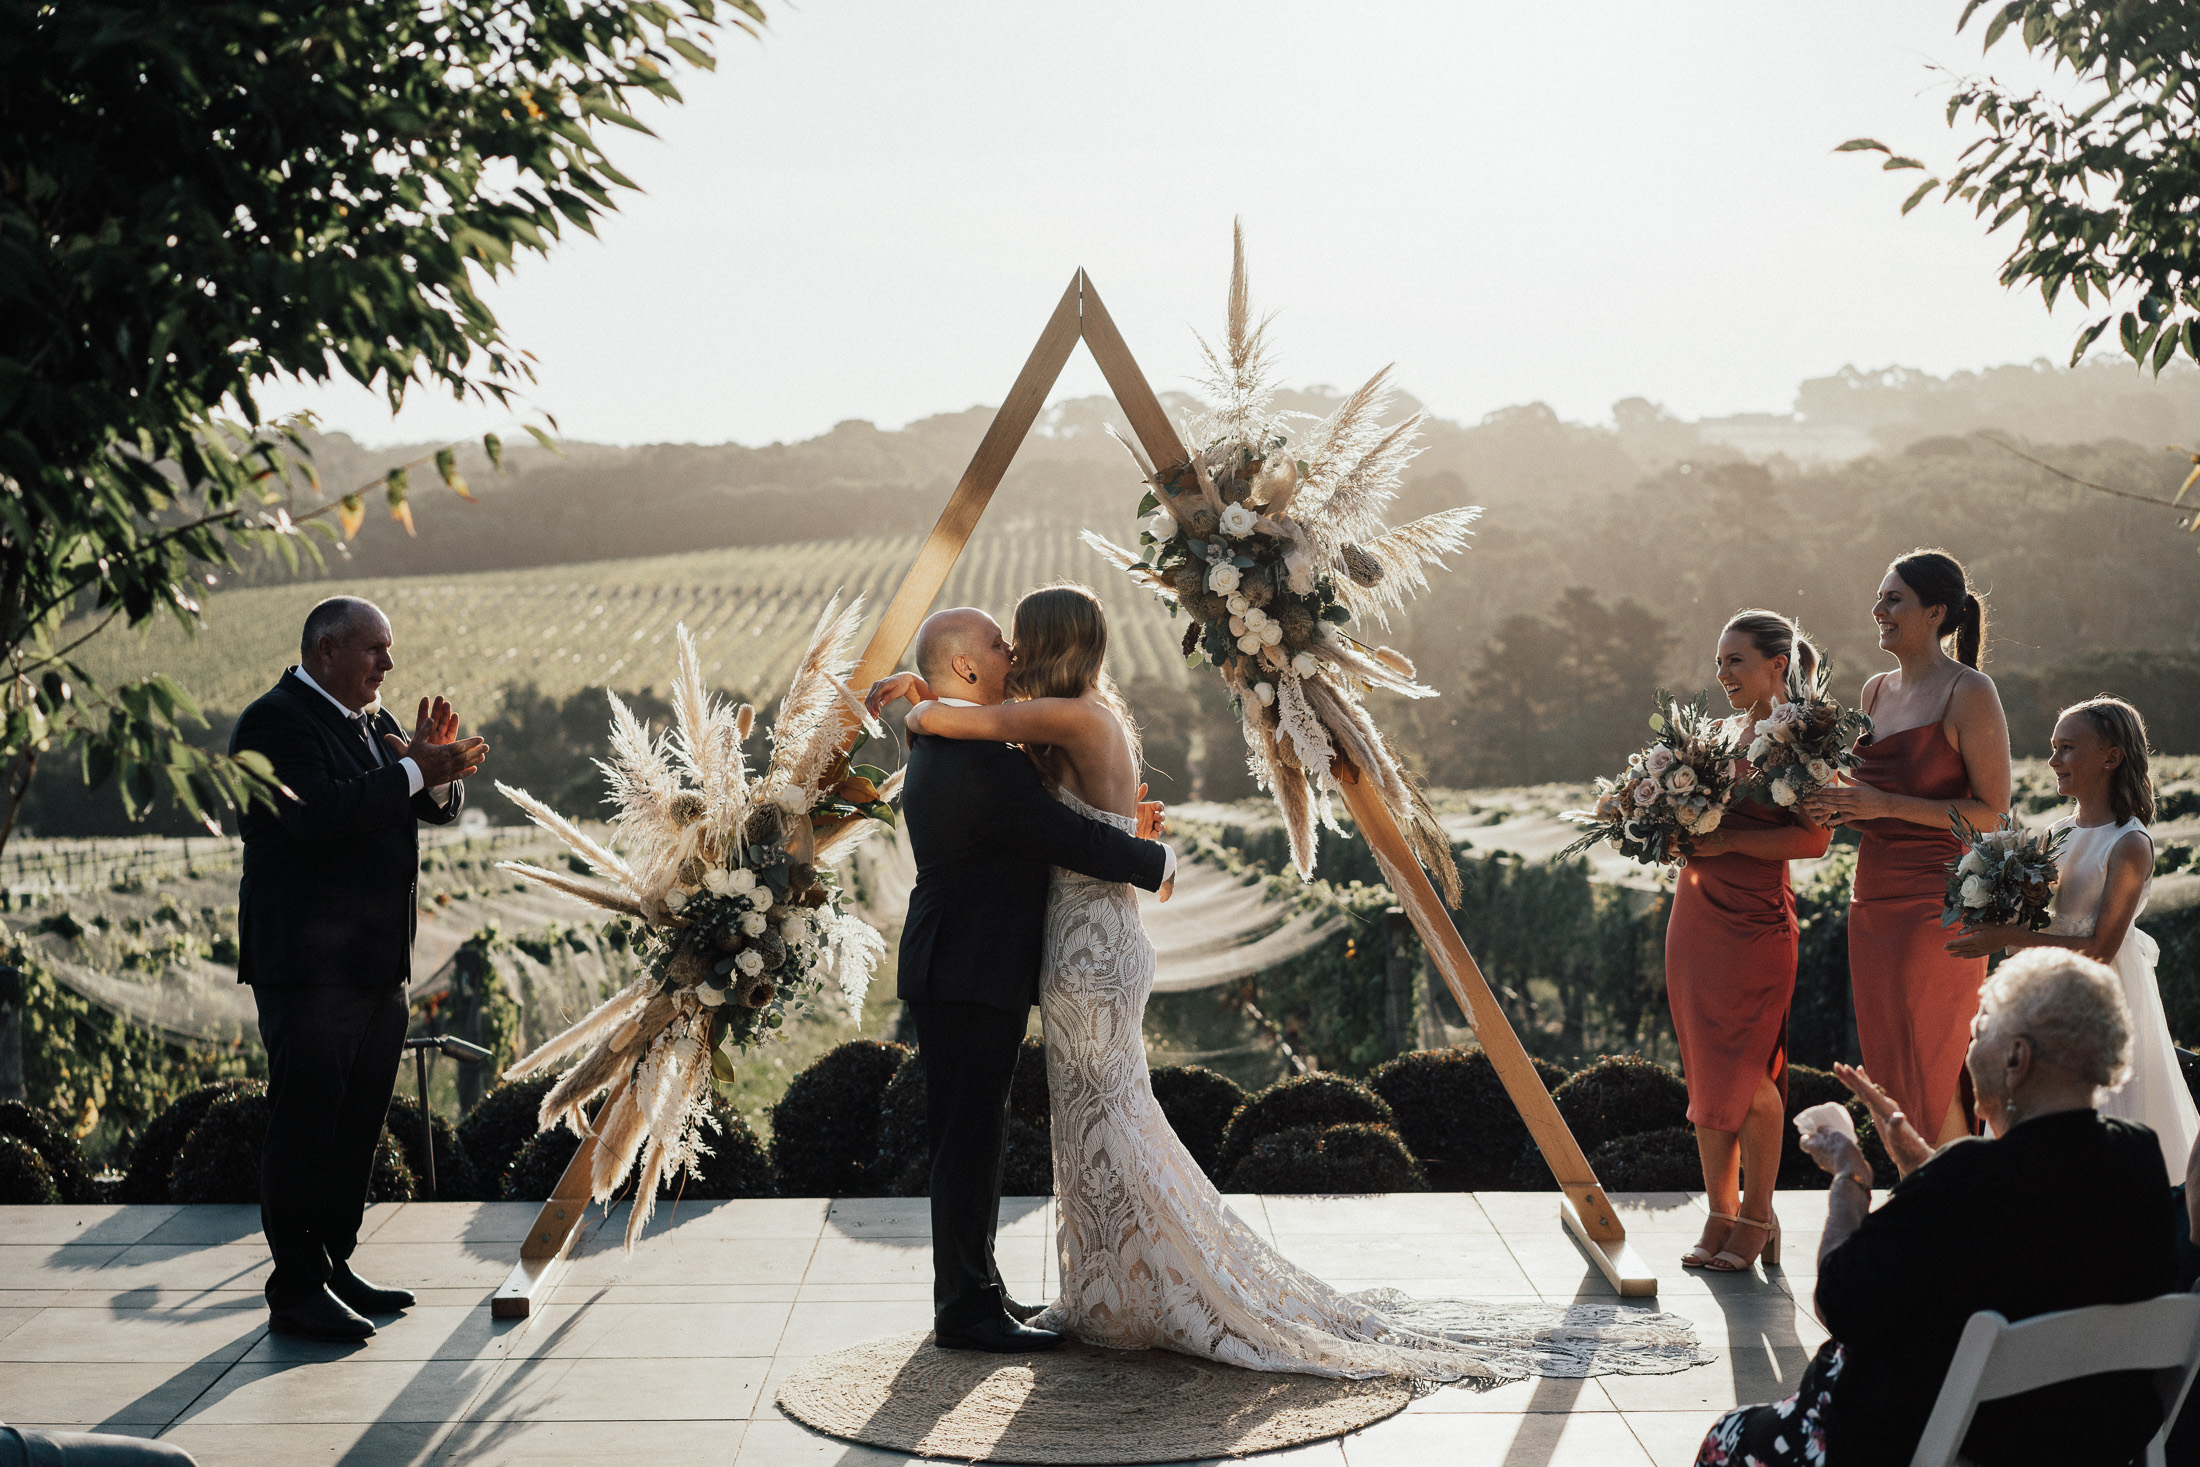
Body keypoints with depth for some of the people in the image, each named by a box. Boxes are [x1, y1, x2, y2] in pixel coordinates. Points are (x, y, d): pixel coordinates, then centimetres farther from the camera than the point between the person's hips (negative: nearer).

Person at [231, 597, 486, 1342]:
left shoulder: (373, 722, 17)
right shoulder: (277, 721, -11)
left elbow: (440, 808, 15)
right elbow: (316, 812, -27)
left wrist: (438, 766, -6)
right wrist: (412, 772, -24)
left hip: (376, 965, 9)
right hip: (309, 965, -9)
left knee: (357, 1122, 13)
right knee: (305, 1124, -6)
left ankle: (333, 1267, 23)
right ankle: (295, 1290, 0)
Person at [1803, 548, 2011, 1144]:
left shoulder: (1970, 692, -9)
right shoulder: (1877, 690, 13)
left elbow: (1992, 810, -12)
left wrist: (1885, 805, -18)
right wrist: (1838, 809, 1)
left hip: (1935, 904, -7)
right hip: (1873, 903, 7)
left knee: (1931, 1073, -2)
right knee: (1887, 1067, 10)